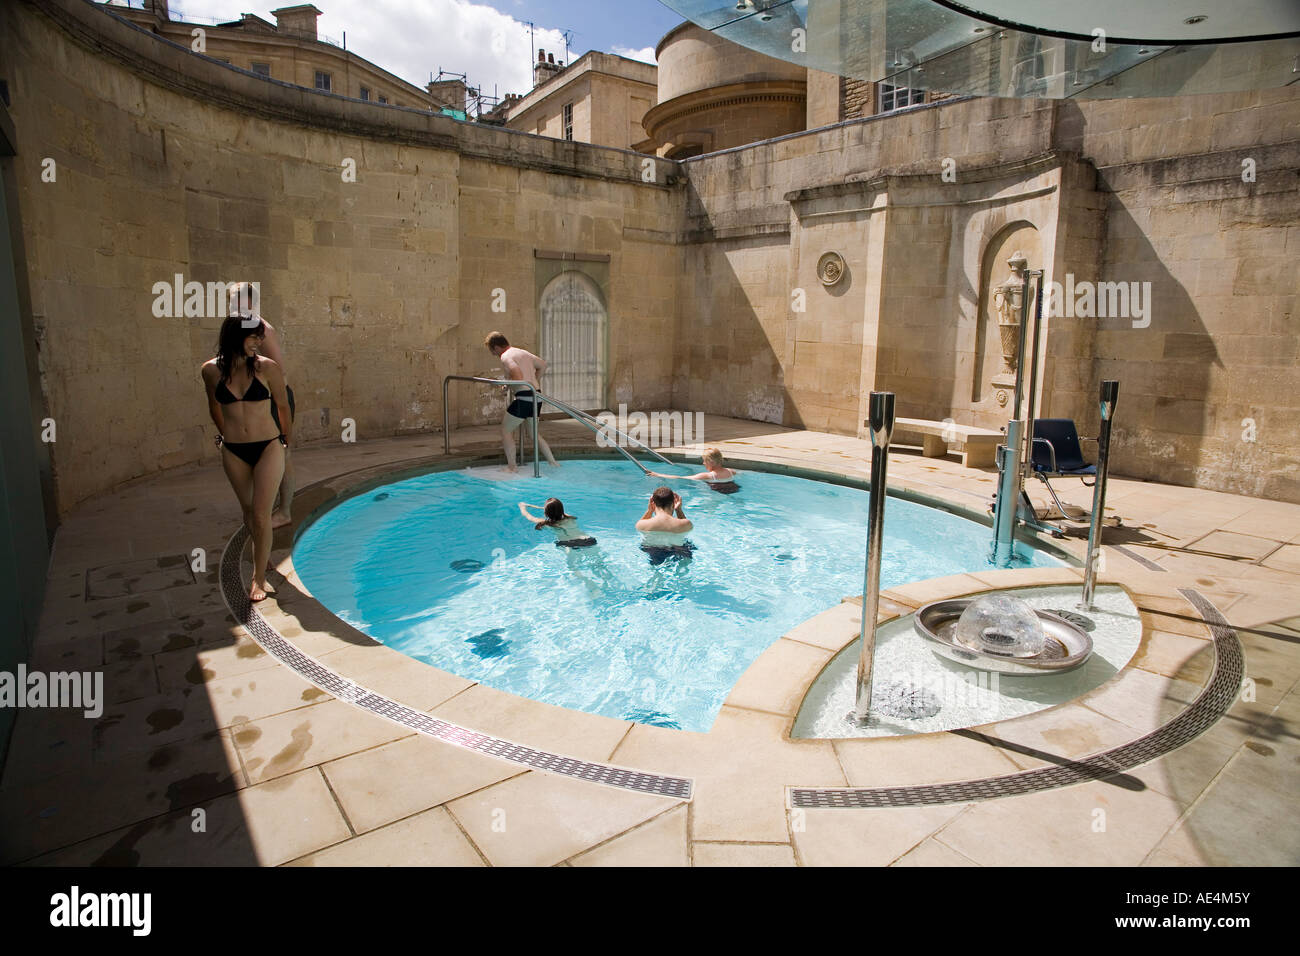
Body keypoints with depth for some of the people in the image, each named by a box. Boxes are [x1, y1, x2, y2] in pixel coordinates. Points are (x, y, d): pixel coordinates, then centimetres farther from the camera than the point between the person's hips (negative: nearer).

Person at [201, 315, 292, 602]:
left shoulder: (267, 367, -10)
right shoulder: (211, 370, -3)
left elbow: (283, 406, 3)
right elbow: (215, 406, 15)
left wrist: (285, 439, 13)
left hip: (267, 448, -3)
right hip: (233, 451, 3)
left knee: (261, 514, -5)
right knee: (248, 511, 17)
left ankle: (259, 577, 6)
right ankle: (263, 553, 39)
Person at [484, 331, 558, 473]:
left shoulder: (505, 357, -7)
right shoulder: (523, 352, 19)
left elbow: (518, 375, -23)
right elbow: (543, 364, 28)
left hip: (524, 397, -8)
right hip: (536, 396, 8)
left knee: (506, 430, 8)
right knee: (534, 433, 22)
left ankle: (512, 466, 8)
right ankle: (553, 462, 21)